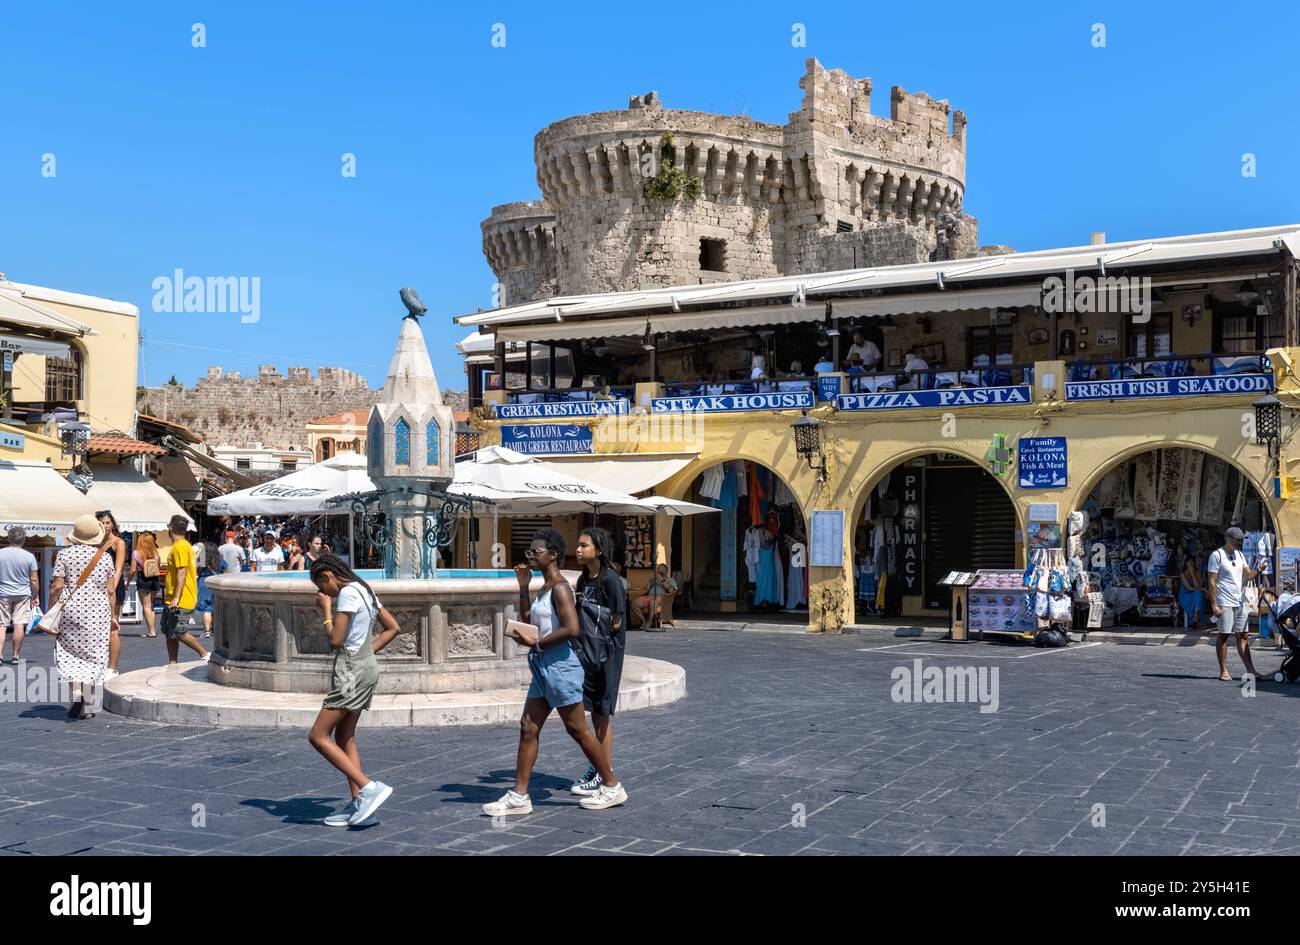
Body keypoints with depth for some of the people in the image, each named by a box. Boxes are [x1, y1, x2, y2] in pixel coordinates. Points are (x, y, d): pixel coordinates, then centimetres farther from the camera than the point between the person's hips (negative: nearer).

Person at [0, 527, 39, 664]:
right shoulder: (29, 556, -7)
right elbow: (34, 580, -4)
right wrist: (36, 597, 7)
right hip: (22, 594, -1)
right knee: (19, 624, 1)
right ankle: (15, 656, 3)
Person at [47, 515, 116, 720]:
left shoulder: (65, 554, -3)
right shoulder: (106, 557, 2)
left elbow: (57, 587, -6)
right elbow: (110, 590, 3)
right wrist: (112, 616, 11)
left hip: (71, 609, -1)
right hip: (98, 611, 1)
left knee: (70, 653, 10)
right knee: (92, 657, 7)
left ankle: (76, 692, -13)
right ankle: (86, 708, 9)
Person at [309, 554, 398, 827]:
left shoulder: (347, 593, -14)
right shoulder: (364, 590, 15)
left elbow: (335, 641, -17)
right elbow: (393, 627, 19)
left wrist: (326, 610, -4)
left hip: (352, 672, -10)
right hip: (366, 667, 10)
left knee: (318, 736, -7)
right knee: (344, 738, 13)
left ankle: (369, 787, -15)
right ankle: (358, 805, 12)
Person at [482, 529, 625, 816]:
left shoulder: (560, 587, -15)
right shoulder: (545, 588, 15)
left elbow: (571, 628, -25)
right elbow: (528, 620, 24)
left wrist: (535, 643, -19)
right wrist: (523, 587, 16)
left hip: (560, 666, -10)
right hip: (544, 668, 10)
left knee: (577, 730, 0)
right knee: (528, 728, 6)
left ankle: (612, 787, 13)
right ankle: (519, 796, 9)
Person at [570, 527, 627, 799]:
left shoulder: (610, 579, -14)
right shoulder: (584, 579, 11)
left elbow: (615, 622, -16)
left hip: (606, 653, -8)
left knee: (600, 714, -2)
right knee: (594, 713, 13)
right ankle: (597, 768, 25)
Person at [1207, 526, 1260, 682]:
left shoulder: (1239, 555, 15)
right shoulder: (1217, 555, -6)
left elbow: (1248, 575, 11)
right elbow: (1212, 582, -9)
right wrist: (1214, 604, -14)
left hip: (1240, 602, 6)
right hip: (1225, 603, -6)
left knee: (1242, 636, 6)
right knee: (1223, 636, -1)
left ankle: (1250, 670, 5)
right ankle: (1223, 671, 4)